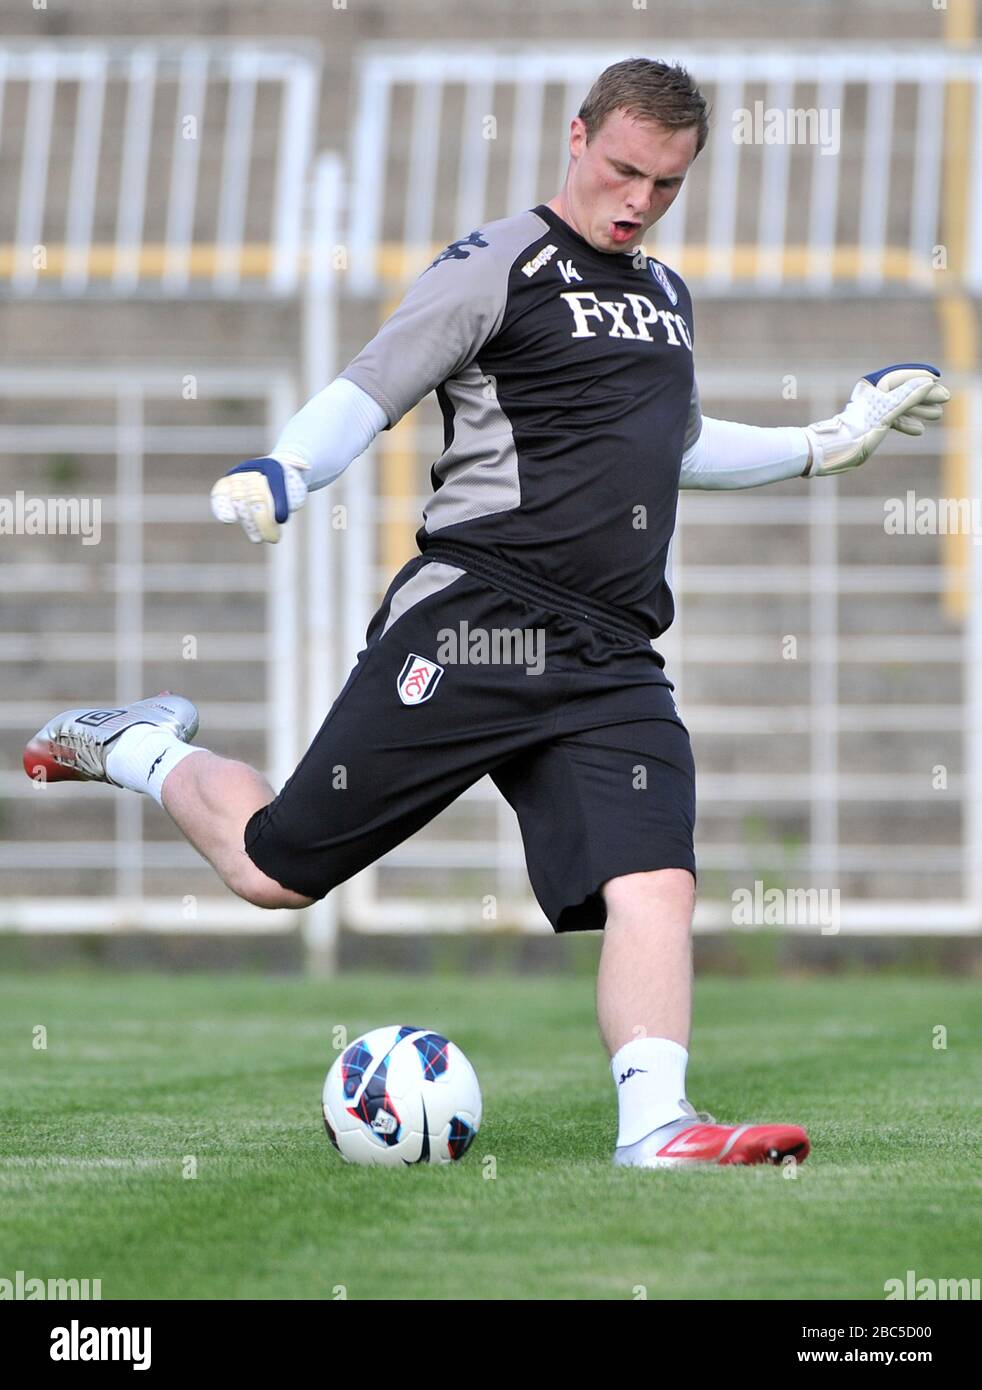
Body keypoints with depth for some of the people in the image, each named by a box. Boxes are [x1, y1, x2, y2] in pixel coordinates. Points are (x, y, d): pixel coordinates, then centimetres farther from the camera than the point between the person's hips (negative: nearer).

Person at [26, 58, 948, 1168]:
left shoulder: (665, 295, 21)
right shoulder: (500, 267, -3)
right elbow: (367, 392, -7)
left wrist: (828, 444, 37)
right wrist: (281, 473, -26)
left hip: (613, 662, 6)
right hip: (476, 620, -6)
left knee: (656, 884, -18)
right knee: (276, 871, 1)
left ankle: (655, 1127, -25)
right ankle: (142, 752, 29)